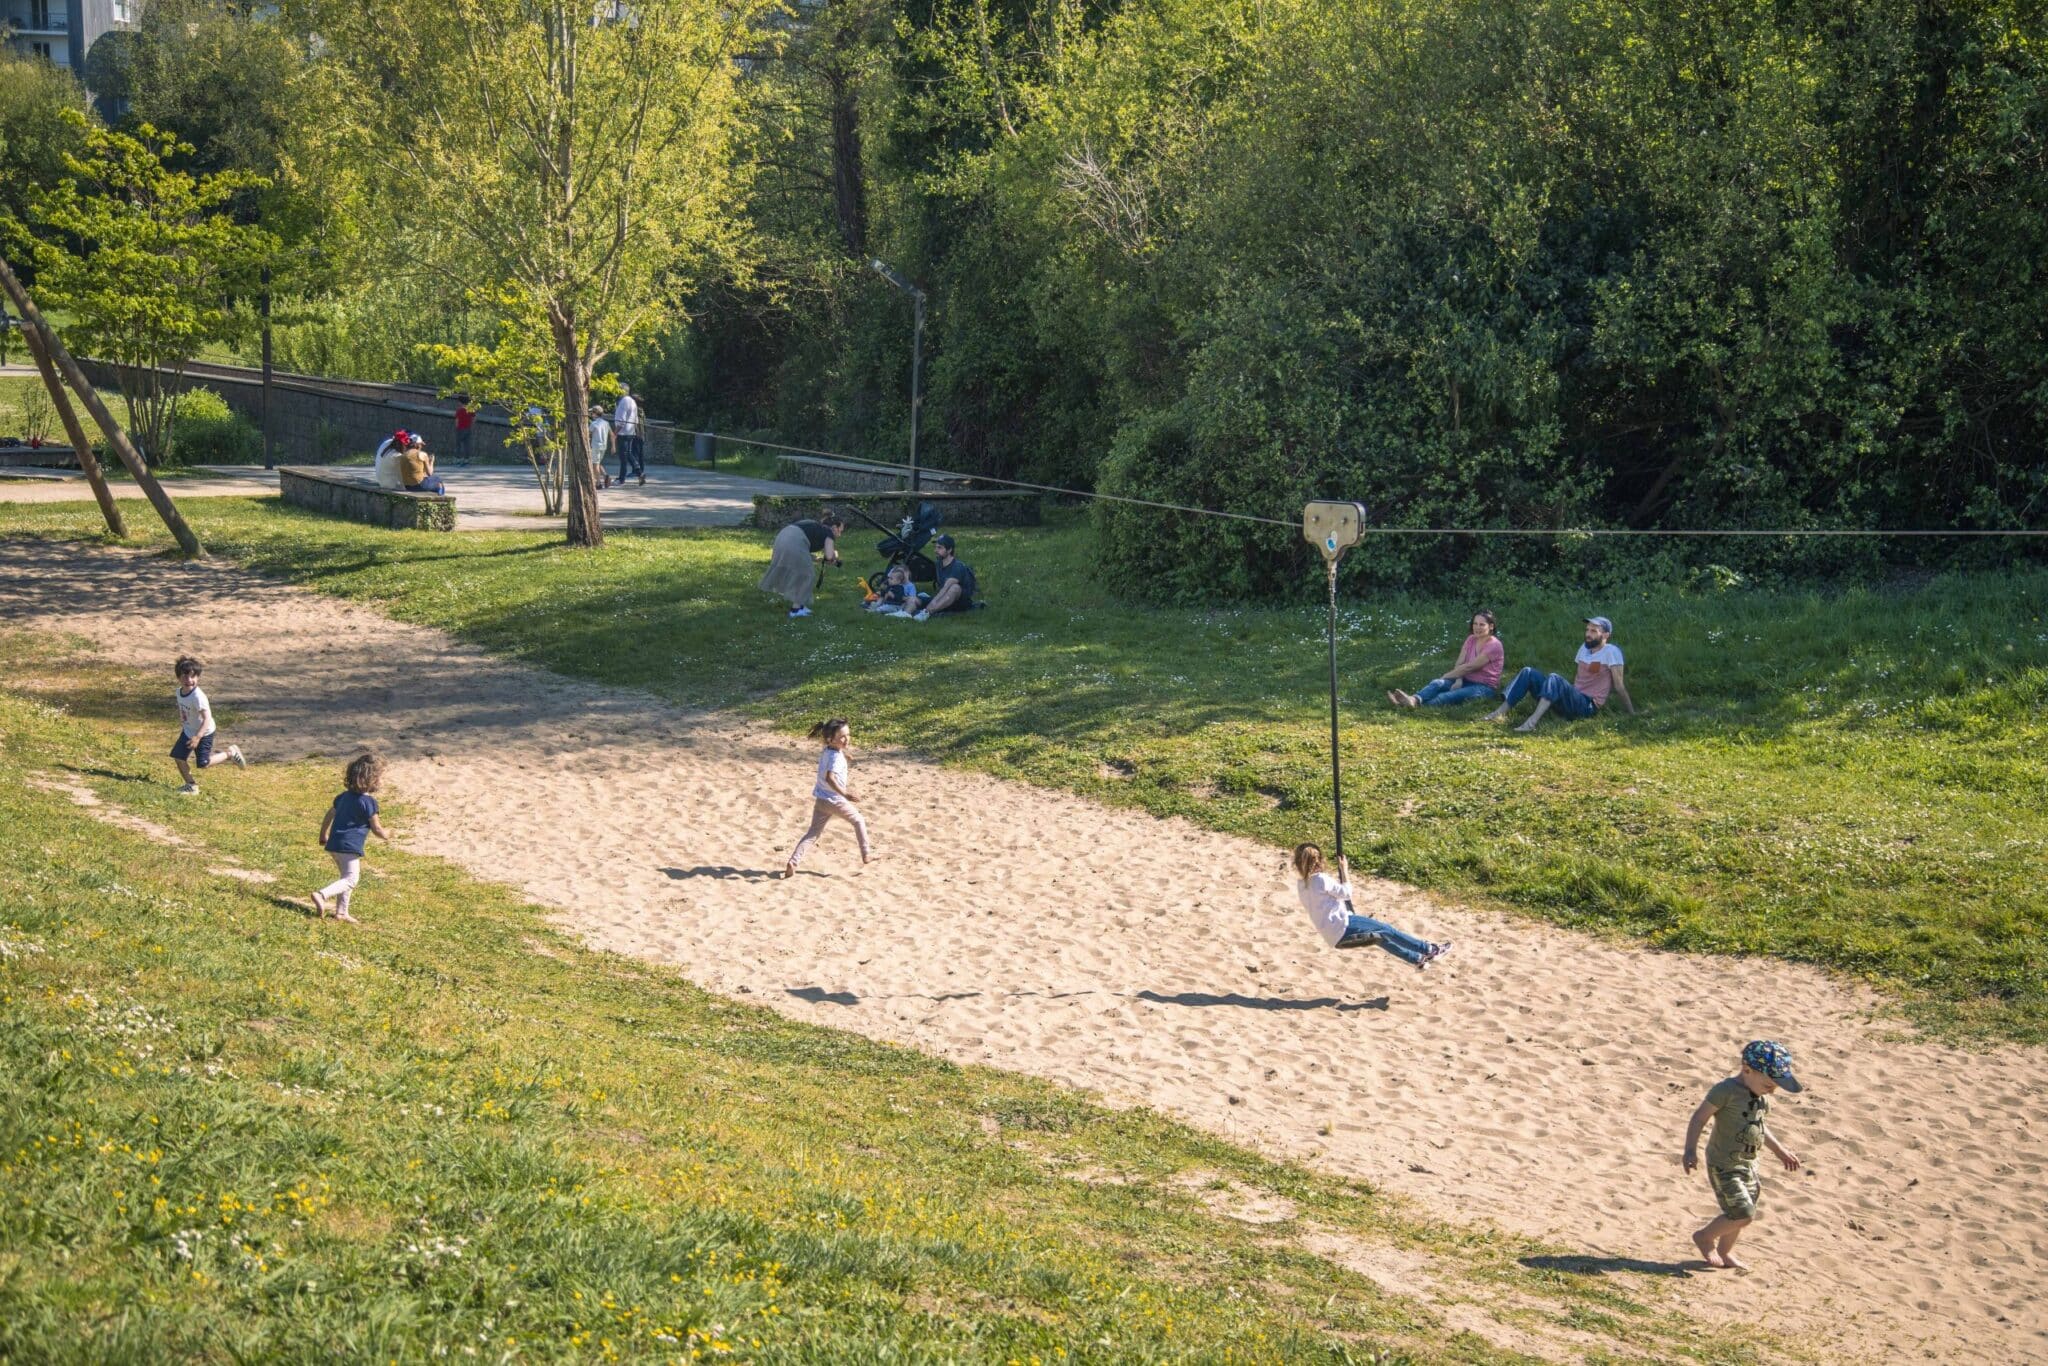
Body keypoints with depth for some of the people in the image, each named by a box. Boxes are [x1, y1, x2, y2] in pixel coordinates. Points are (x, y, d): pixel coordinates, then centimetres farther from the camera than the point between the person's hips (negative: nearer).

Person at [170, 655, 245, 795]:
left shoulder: (198, 696, -33)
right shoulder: (180, 691, -8)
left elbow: (207, 718, -34)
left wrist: (198, 737, -41)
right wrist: (181, 725, 18)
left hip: (203, 733, -7)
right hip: (188, 731, 7)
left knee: (203, 763, -5)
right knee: (179, 757, 4)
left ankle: (230, 753, 15)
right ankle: (191, 786, 20)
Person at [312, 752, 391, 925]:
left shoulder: (345, 795, 10)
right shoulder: (368, 802, -13)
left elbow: (330, 813, 19)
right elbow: (376, 828, -8)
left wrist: (323, 834, 31)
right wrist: (386, 835, 13)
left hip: (335, 843, 9)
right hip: (350, 846, -9)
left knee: (346, 877, 20)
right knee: (350, 880, -7)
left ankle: (341, 912, 22)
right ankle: (322, 895, -25)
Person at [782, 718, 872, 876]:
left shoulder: (826, 752, 5)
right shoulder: (836, 757, -22)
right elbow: (830, 778, -36)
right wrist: (845, 794, -44)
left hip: (820, 800, 7)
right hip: (835, 801, -7)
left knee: (813, 833, 6)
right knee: (858, 821, 16)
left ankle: (793, 862, -10)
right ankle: (866, 856, 24)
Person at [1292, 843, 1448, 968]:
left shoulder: (1301, 885, 7)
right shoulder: (1320, 879, -19)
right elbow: (1346, 893, -8)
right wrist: (1344, 869, 0)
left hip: (1333, 937, 9)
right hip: (1342, 930, -9)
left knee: (1381, 936, 20)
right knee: (1387, 931, 2)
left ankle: (1418, 958, 26)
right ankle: (1429, 949, 9)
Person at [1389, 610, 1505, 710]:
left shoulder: (1494, 645, -13)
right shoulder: (1471, 640, 10)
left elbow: (1469, 667, -16)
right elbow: (1459, 663, -1)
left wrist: (1445, 676, -13)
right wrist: (1458, 680, -21)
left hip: (1485, 688, -7)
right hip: (1466, 682, 7)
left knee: (1453, 695, -35)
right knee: (1437, 683, -23)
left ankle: (1420, 705, -59)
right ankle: (1414, 699, -53)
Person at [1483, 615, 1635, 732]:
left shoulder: (1611, 651, -7)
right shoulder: (1585, 648, 17)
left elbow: (1619, 685, -8)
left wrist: (1632, 713, -7)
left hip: (1588, 705, -8)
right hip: (1574, 699, 8)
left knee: (1554, 678, -34)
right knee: (1529, 673, -3)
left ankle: (1533, 721, -52)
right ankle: (1500, 712, -18)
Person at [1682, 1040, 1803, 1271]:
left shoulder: (1762, 1096, 6)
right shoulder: (1726, 1090, -20)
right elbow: (1699, 1117, -18)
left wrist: (1780, 1151, 28)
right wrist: (1690, 1150, -28)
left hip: (1747, 1163, 8)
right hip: (1724, 1165, -8)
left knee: (1741, 1216, 14)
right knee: (1743, 1215, -11)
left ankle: (1725, 1252, 35)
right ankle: (1705, 1237, 13)